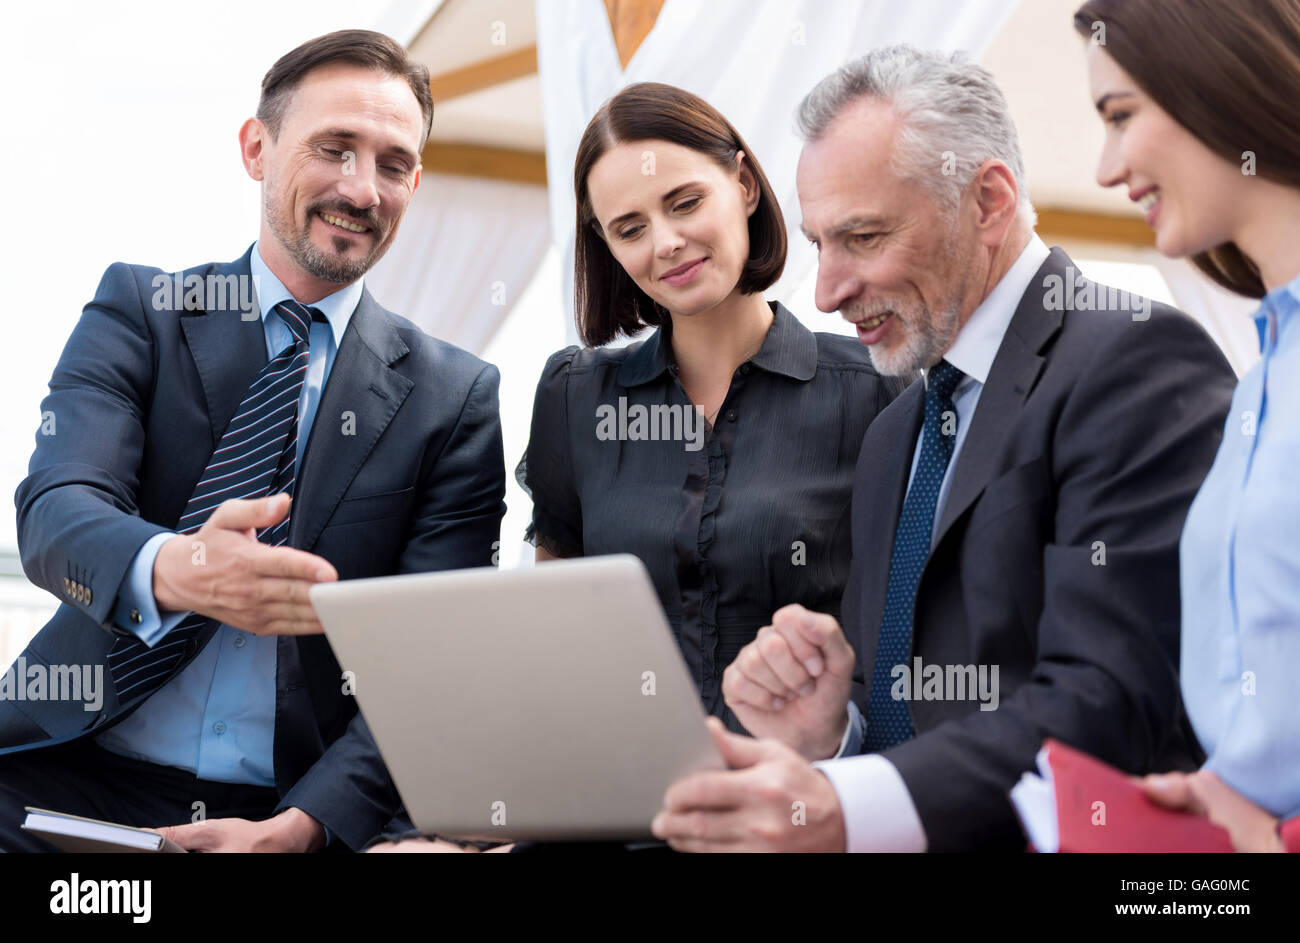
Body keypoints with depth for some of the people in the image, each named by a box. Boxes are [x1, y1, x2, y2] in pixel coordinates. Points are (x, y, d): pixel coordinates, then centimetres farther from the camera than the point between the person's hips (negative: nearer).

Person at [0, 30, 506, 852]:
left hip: (300, 805, 0)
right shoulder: (138, 307, 6)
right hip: (78, 780, 0)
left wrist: (302, 825, -17)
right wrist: (169, 570, -32)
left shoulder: (455, 396, 4)